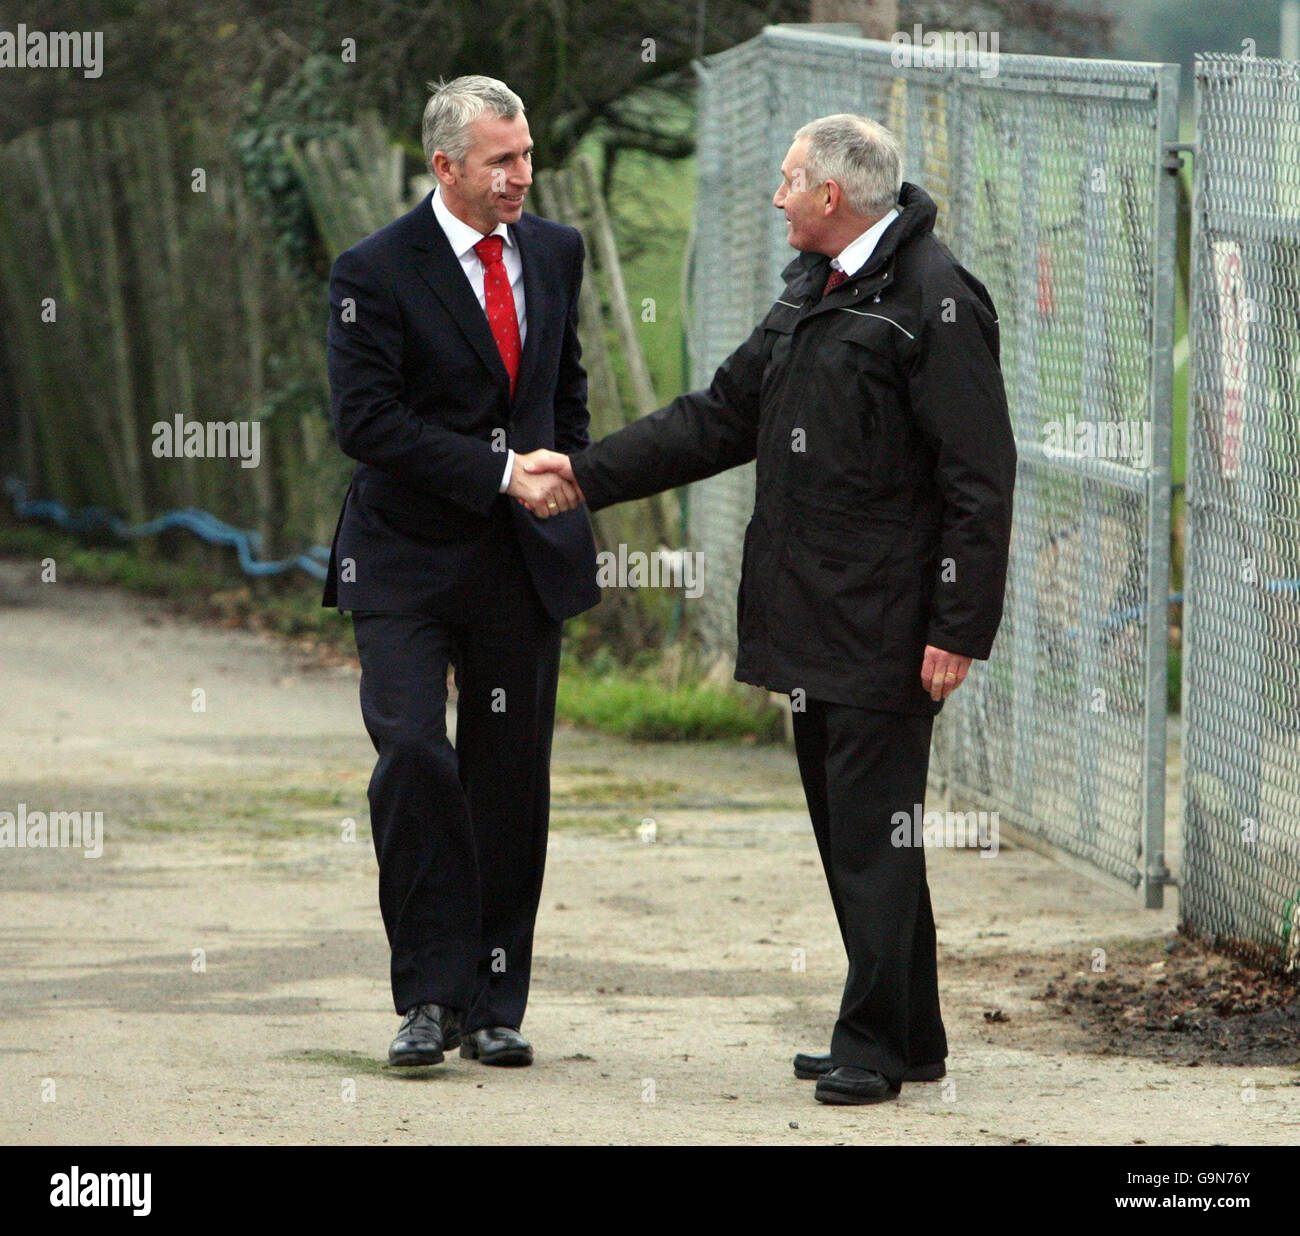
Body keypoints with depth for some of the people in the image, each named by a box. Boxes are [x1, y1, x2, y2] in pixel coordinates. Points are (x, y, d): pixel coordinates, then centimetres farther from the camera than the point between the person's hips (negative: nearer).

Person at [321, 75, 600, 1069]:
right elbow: (366, 420, -15)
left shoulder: (555, 251, 9)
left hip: (526, 558, 4)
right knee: (412, 752, -18)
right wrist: (502, 474, -18)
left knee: (510, 781, 4)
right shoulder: (377, 272, -9)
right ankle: (431, 995, -8)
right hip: (408, 558, -4)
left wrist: (569, 476, 9)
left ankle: (493, 1006, 12)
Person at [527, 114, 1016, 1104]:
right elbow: (724, 417, 21)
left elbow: (980, 482, -16)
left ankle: (876, 1043, -2)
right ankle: (907, 1037, 20)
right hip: (812, 615, 9)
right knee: (845, 828, 12)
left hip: (885, 627, -9)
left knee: (873, 830, -7)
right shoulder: (813, 290, 16)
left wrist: (959, 629, -19)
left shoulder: (936, 303, -14)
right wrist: (589, 473, 16)